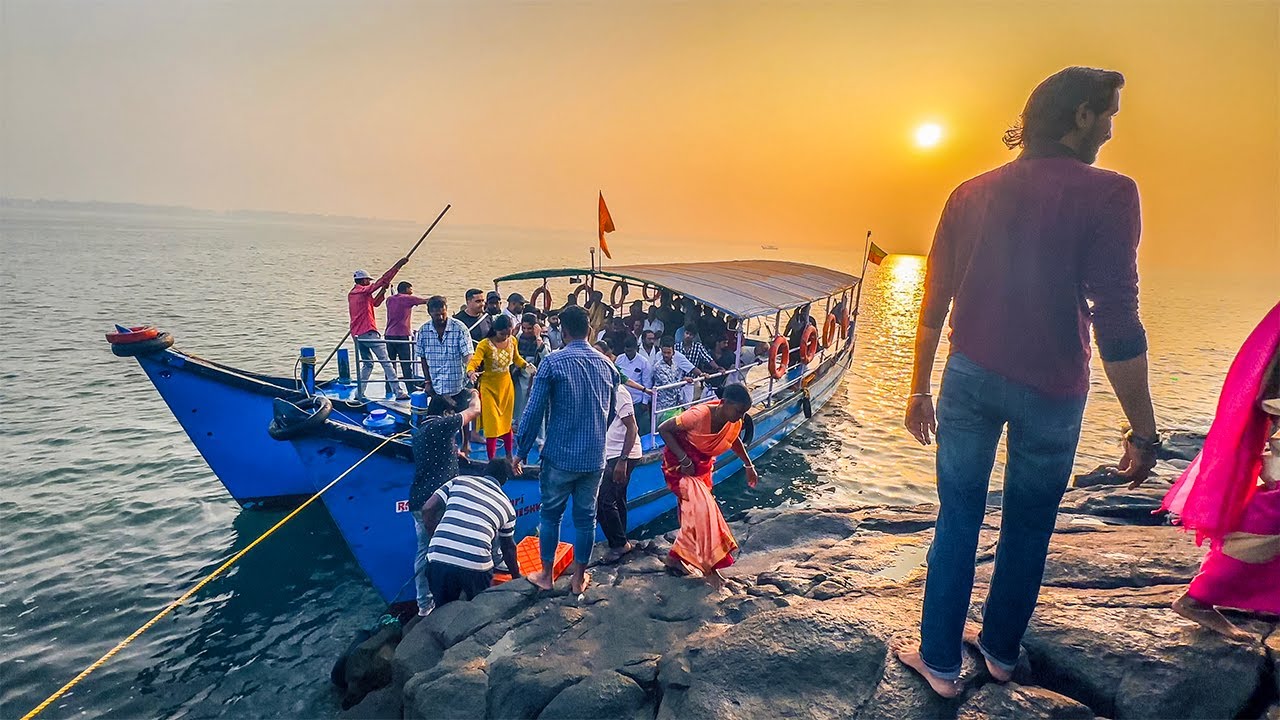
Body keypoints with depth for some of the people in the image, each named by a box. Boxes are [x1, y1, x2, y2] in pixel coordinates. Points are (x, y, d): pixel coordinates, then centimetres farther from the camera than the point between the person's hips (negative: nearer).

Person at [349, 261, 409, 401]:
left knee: (367, 364, 17)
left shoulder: (351, 293, 18)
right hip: (368, 332, -8)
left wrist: (383, 290, 17)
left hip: (356, 334, 9)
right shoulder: (364, 290, -7)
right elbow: (383, 279, -11)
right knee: (386, 362, -6)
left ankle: (359, 393, 10)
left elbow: (374, 303, 25)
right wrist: (398, 265, -9)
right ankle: (399, 392, -9)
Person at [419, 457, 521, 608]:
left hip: (437, 558, 1)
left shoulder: (459, 481, 16)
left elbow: (427, 510, 10)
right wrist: (516, 576, 44)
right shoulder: (506, 506, 18)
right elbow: (509, 548, 29)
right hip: (476, 565, -1)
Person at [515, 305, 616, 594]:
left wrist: (521, 451, -2)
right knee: (585, 518, 13)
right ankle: (579, 579, 26)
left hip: (560, 455, -3)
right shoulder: (607, 364, 3)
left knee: (551, 515, 14)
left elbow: (534, 411, -11)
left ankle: (546, 575, 26)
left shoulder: (553, 362, -11)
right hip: (594, 457, 3)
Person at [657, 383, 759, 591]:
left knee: (694, 514, 10)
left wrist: (749, 466, 14)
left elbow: (734, 440, 14)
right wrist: (684, 459, -29)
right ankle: (709, 568, -3)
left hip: (703, 468, 7)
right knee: (701, 511, -15)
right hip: (680, 465, -7)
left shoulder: (735, 423, -11)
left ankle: (674, 556, 26)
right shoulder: (700, 415, -32)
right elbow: (663, 429, -26)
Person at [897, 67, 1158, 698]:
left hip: (970, 379, 3)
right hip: (1049, 391, -2)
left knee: (957, 522, 12)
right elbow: (1117, 326, -15)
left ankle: (940, 662, 22)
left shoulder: (970, 194, 3)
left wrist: (919, 390, 13)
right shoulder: (1107, 193, -11)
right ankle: (1000, 649, 37)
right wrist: (1143, 433, -7)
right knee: (1027, 529, 17)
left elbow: (933, 304, 5)